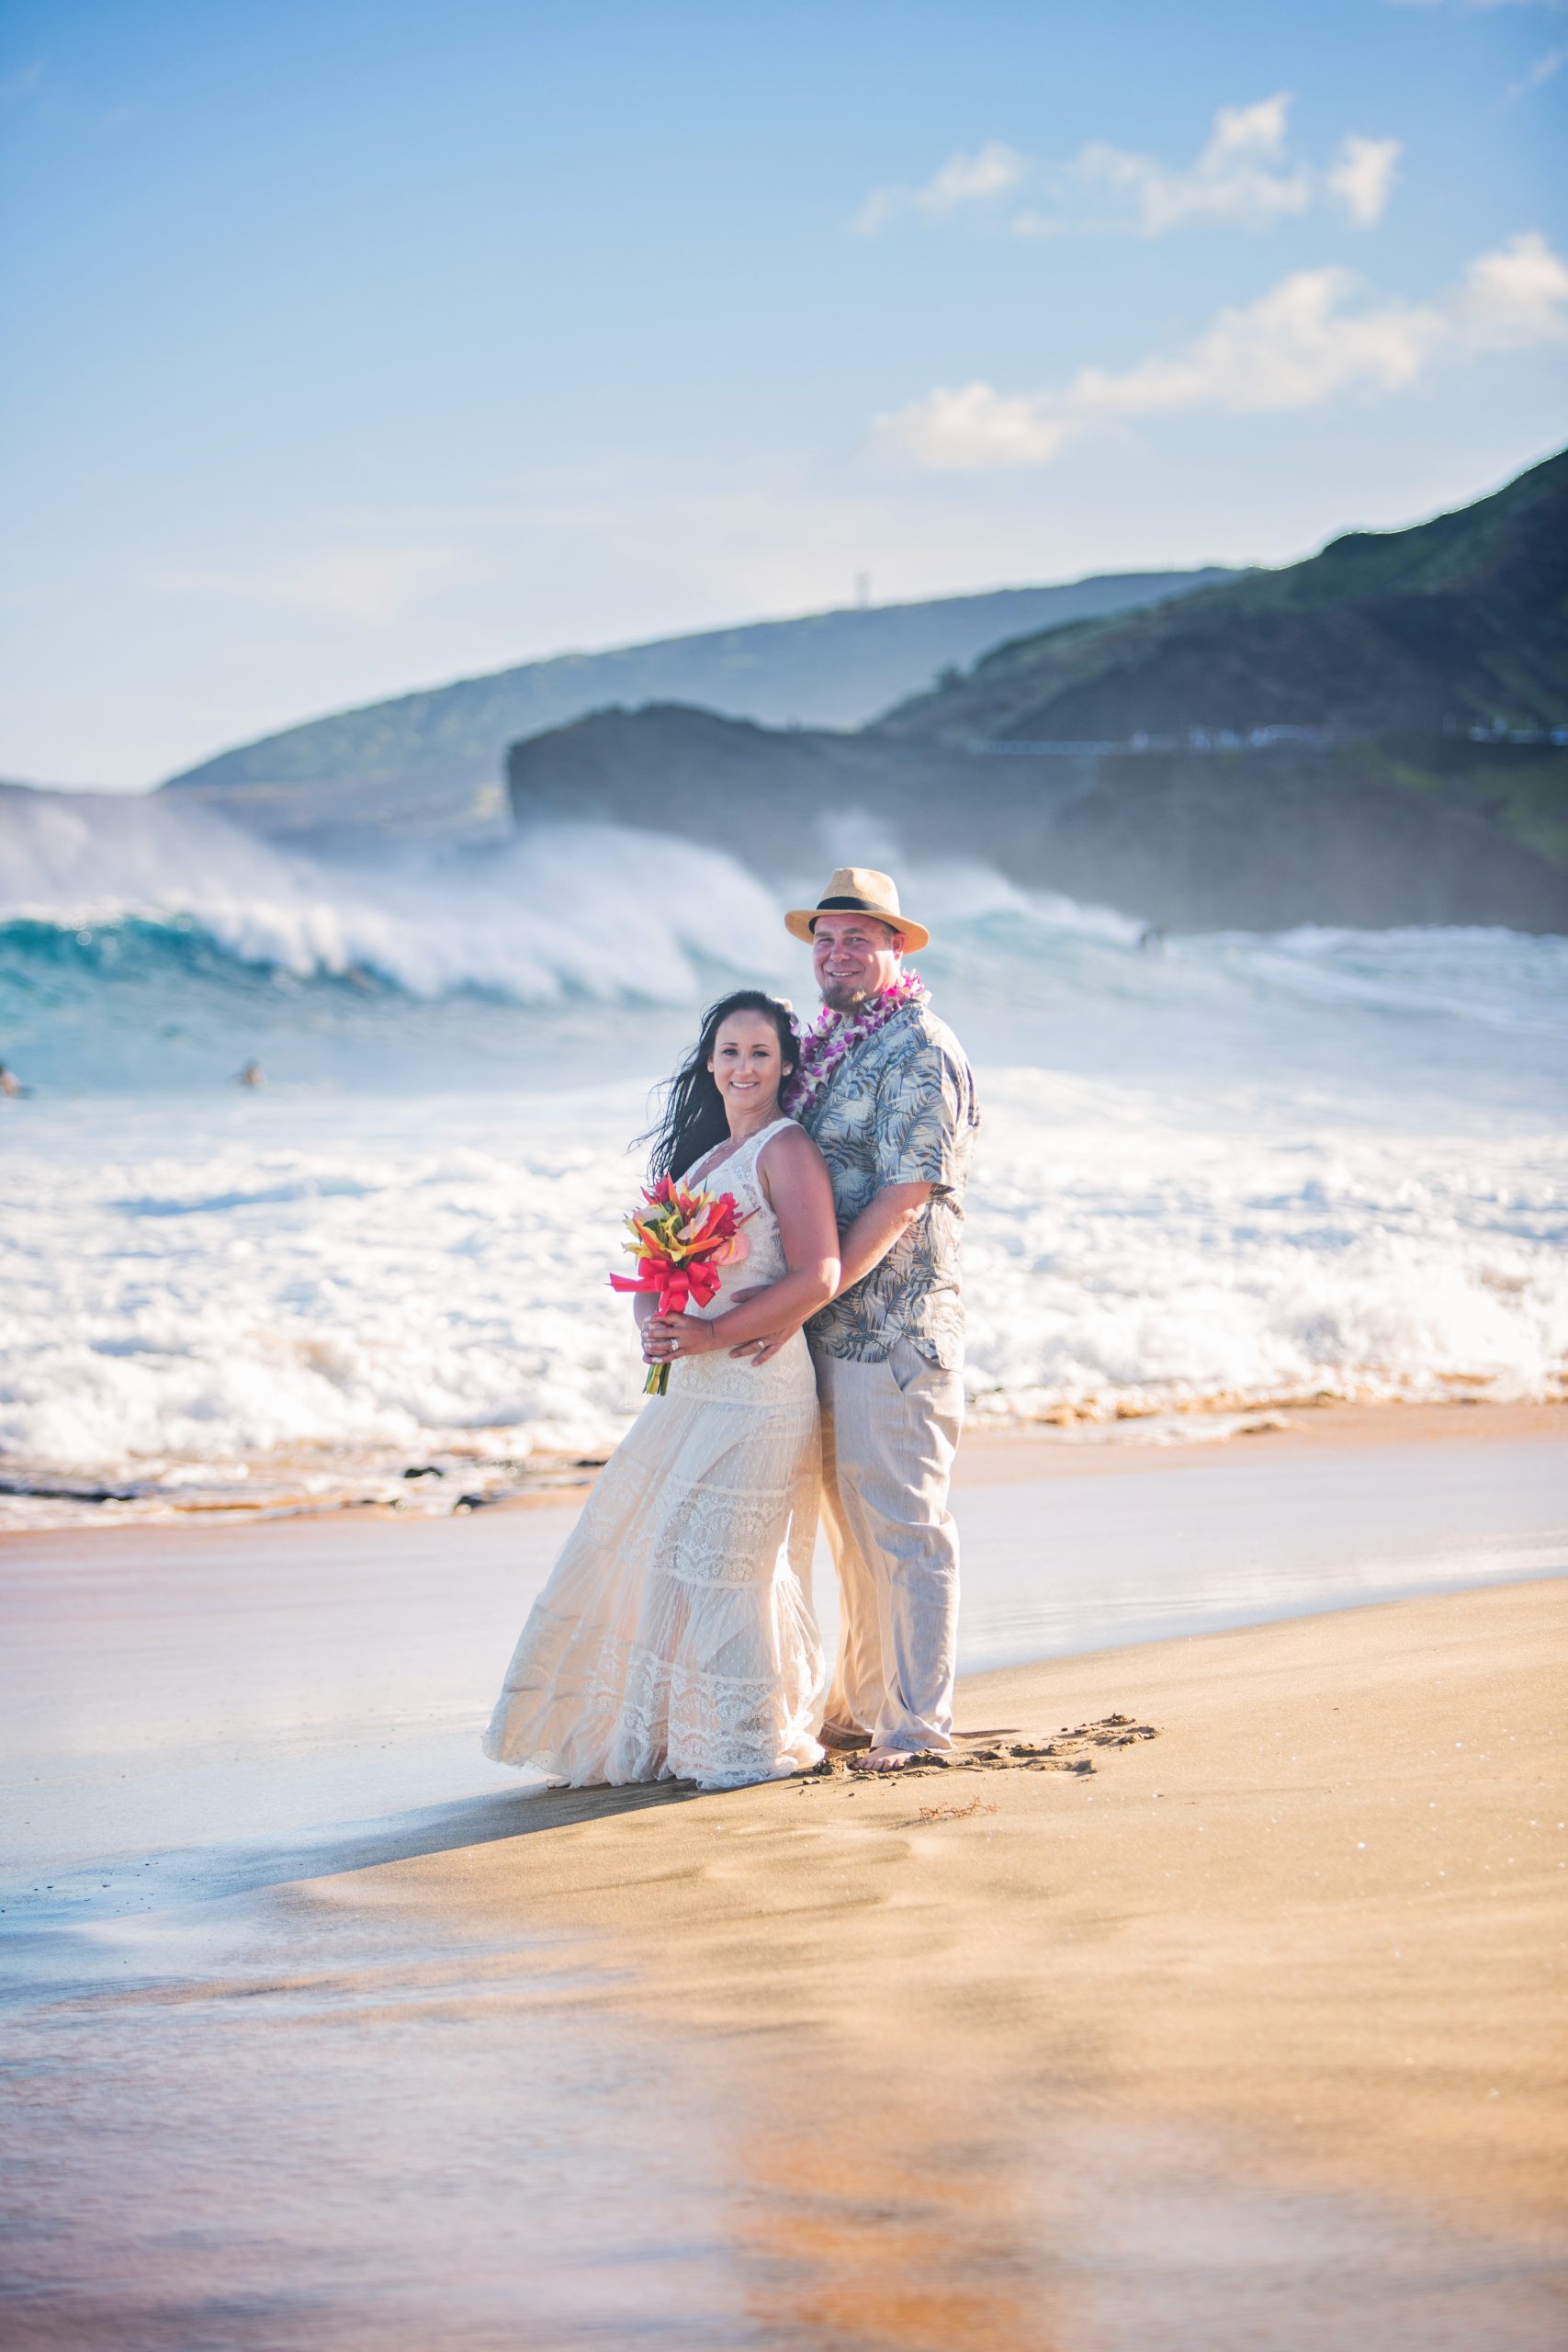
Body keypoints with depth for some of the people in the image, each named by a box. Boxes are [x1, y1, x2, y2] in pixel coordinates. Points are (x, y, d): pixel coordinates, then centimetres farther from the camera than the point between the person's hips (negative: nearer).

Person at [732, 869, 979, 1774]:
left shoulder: (918, 1051, -12)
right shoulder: (831, 1046, 16)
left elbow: (902, 1199, -18)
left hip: (895, 1330, -9)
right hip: (834, 1330, 9)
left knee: (904, 1527, -4)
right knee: (853, 1527, 15)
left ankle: (917, 1722, 3)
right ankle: (861, 1708, 23)